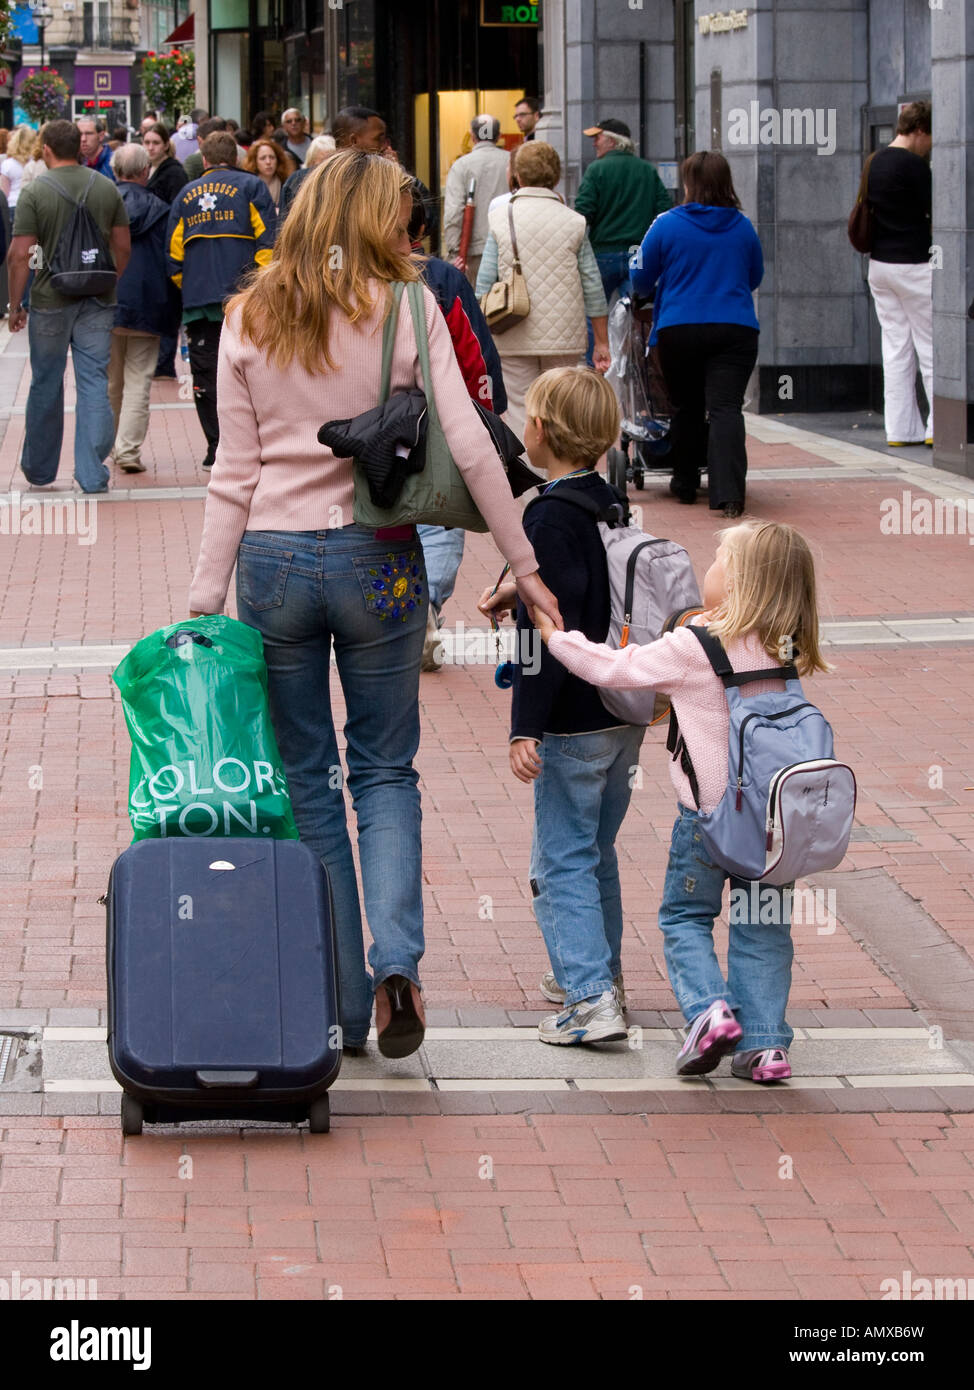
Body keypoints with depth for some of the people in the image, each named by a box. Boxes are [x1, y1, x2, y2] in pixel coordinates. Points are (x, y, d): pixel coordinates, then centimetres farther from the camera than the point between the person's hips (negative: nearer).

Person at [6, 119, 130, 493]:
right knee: (95, 384, 3)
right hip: (98, 301, 2)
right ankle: (92, 473, -3)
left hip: (51, 299, -2)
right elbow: (123, 247, 7)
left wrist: (15, 305, -5)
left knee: (46, 385, 11)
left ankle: (39, 469, 24)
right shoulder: (107, 188, 2)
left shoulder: (35, 192, -10)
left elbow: (20, 255, -13)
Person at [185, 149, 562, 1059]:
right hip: (378, 562, -1)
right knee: (385, 770, 12)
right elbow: (470, 447, -8)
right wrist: (524, 565, -3)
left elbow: (234, 471, 1)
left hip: (274, 561, 1)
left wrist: (205, 598, 4)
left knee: (306, 780, 11)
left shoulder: (249, 319, 1)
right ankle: (395, 959, -11)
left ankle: (340, 1006, 12)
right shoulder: (405, 310, -4)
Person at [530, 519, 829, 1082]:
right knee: (762, 929, 11)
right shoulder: (781, 654, 2)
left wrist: (554, 636, 4)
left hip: (708, 814, -4)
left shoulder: (693, 647, -15)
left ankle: (709, 1008, -9)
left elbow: (614, 669, -7)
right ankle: (764, 1041, 5)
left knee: (684, 916, 12)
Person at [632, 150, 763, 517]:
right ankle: (728, 491, -22)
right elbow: (755, 277, 21)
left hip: (679, 331, 0)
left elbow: (641, 280, 9)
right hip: (735, 330, 0)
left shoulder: (667, 225, -1)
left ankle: (685, 483, 26)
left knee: (687, 407, 15)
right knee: (726, 407, -8)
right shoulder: (742, 227, 6)